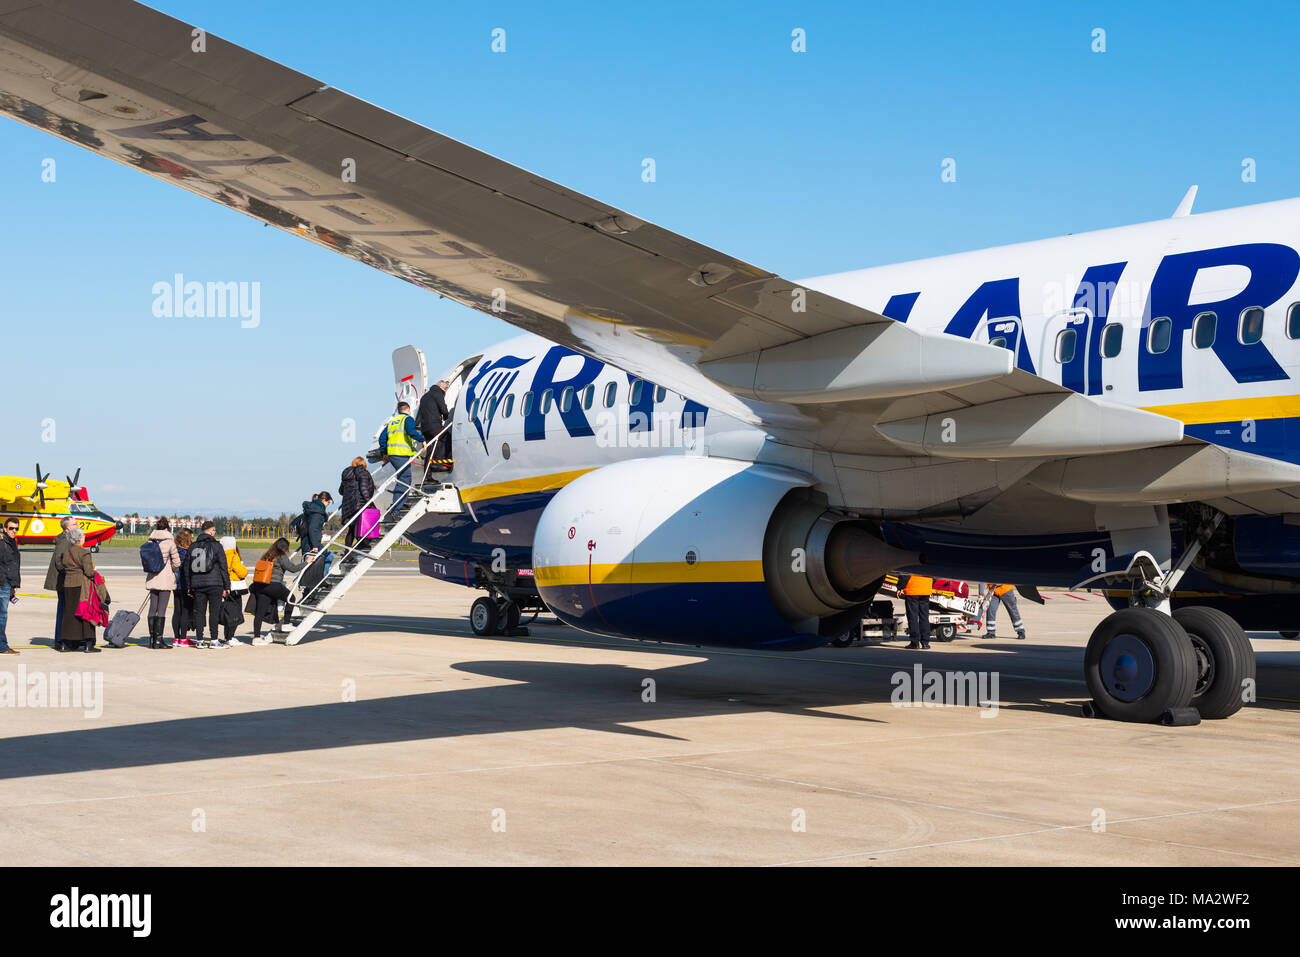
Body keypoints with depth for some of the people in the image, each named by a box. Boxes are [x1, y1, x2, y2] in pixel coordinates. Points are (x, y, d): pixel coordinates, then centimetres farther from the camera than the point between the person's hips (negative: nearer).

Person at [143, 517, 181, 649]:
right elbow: (177, 562, -2)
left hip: (152, 578, 5)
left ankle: (152, 638, 12)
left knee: (153, 608, 9)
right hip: (165, 579, -5)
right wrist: (172, 569, 17)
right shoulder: (169, 541, -7)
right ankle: (158, 639, -4)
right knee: (161, 609, -4)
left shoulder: (151, 541, 6)